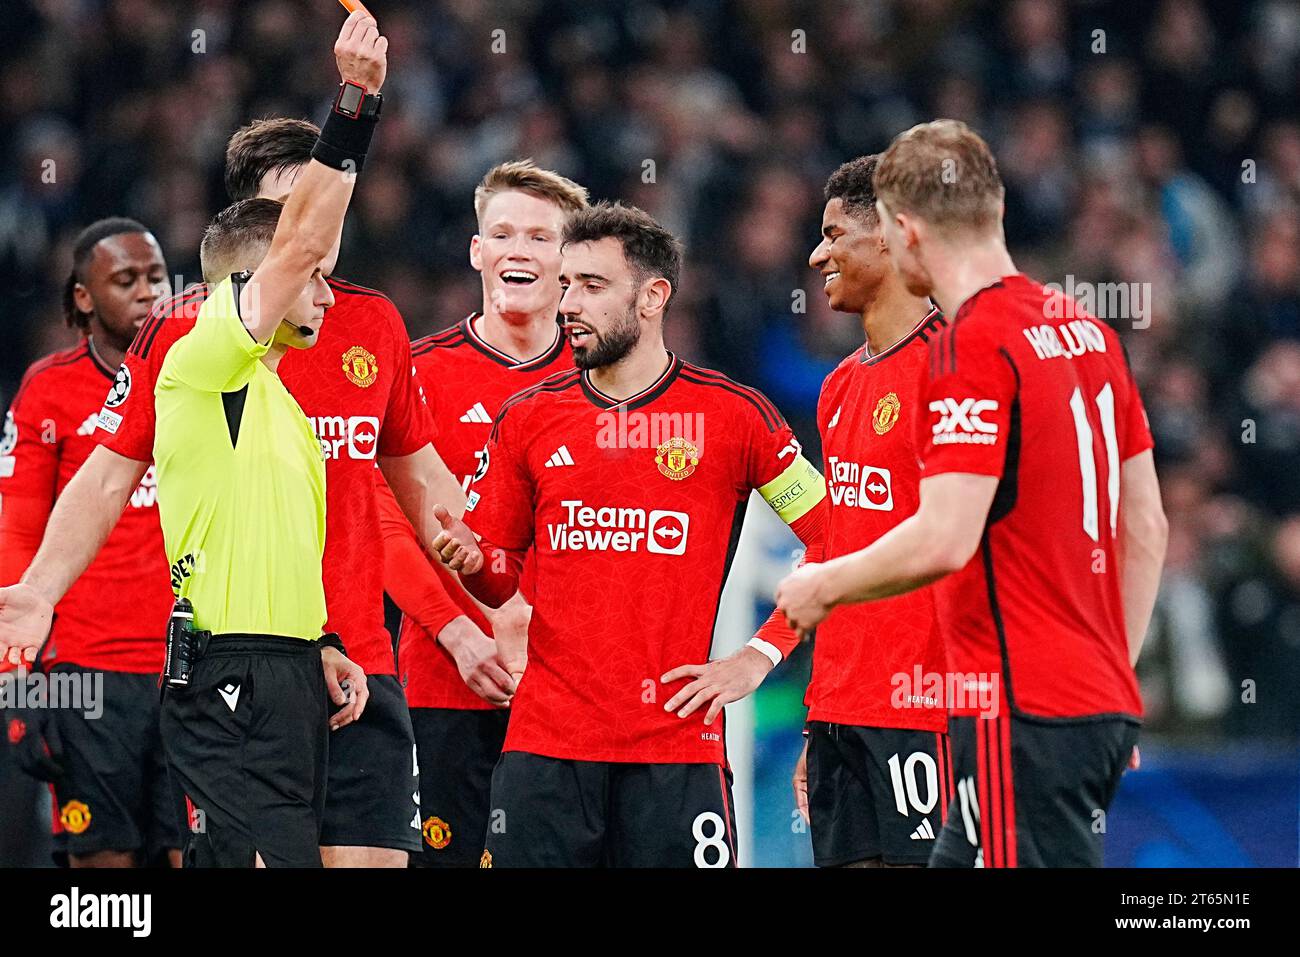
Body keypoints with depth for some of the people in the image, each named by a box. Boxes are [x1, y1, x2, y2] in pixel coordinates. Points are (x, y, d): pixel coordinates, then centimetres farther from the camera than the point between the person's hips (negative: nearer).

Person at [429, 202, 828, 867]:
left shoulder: (734, 414, 1)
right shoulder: (528, 418, 10)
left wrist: (757, 657, -1)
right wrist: (474, 562, -7)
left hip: (677, 744, -2)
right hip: (543, 741, 2)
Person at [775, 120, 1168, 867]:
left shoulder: (973, 346, -14)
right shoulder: (1087, 330, 12)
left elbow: (944, 540, -21)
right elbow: (1146, 526, 17)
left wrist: (822, 585, -5)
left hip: (1023, 713, -9)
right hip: (1101, 702, 9)